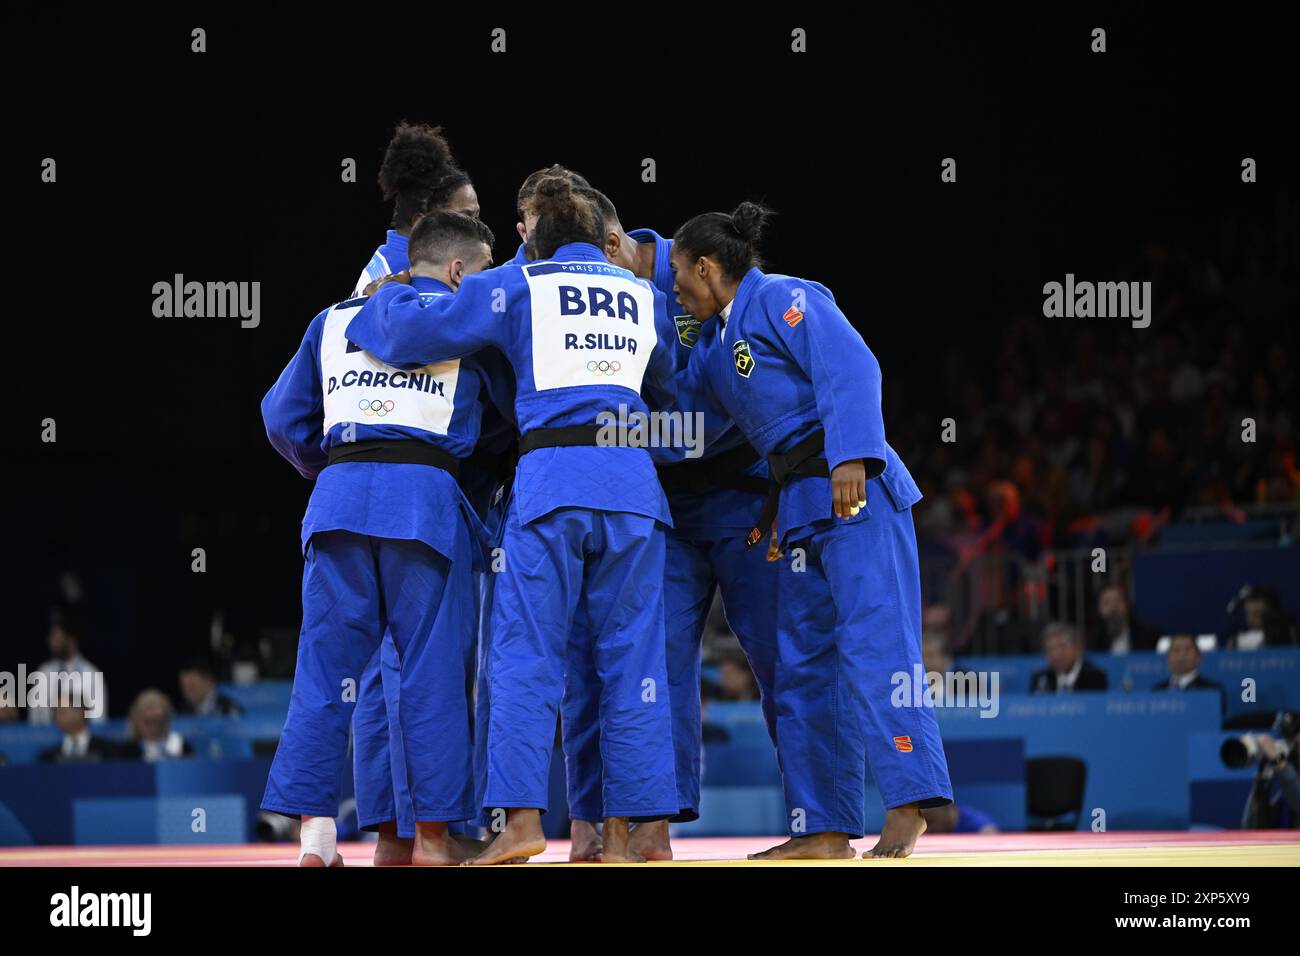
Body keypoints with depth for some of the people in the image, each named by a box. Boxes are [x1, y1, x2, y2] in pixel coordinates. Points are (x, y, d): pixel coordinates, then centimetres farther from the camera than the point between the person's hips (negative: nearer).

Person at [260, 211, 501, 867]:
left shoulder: (334, 322, 19)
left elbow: (283, 417, 19)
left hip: (339, 494, 4)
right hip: (423, 495, -3)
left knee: (327, 664, 4)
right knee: (433, 669, 3)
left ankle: (313, 830, -1)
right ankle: (433, 836, 4)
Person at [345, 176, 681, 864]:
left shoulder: (517, 285, 8)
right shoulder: (643, 296, 19)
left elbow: (413, 331, 5)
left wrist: (385, 298, 25)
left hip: (550, 479, -3)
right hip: (631, 479, 3)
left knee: (525, 657, -1)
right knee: (630, 658, 5)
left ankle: (521, 819, -11)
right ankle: (621, 833, 3)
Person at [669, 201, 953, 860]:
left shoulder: (784, 300, -6)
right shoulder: (714, 343, 21)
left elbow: (851, 369, -17)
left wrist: (850, 461, -24)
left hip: (854, 488, -10)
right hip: (799, 503, 10)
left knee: (871, 638, -17)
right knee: (801, 665, 8)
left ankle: (908, 804, -21)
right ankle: (826, 829, 10)